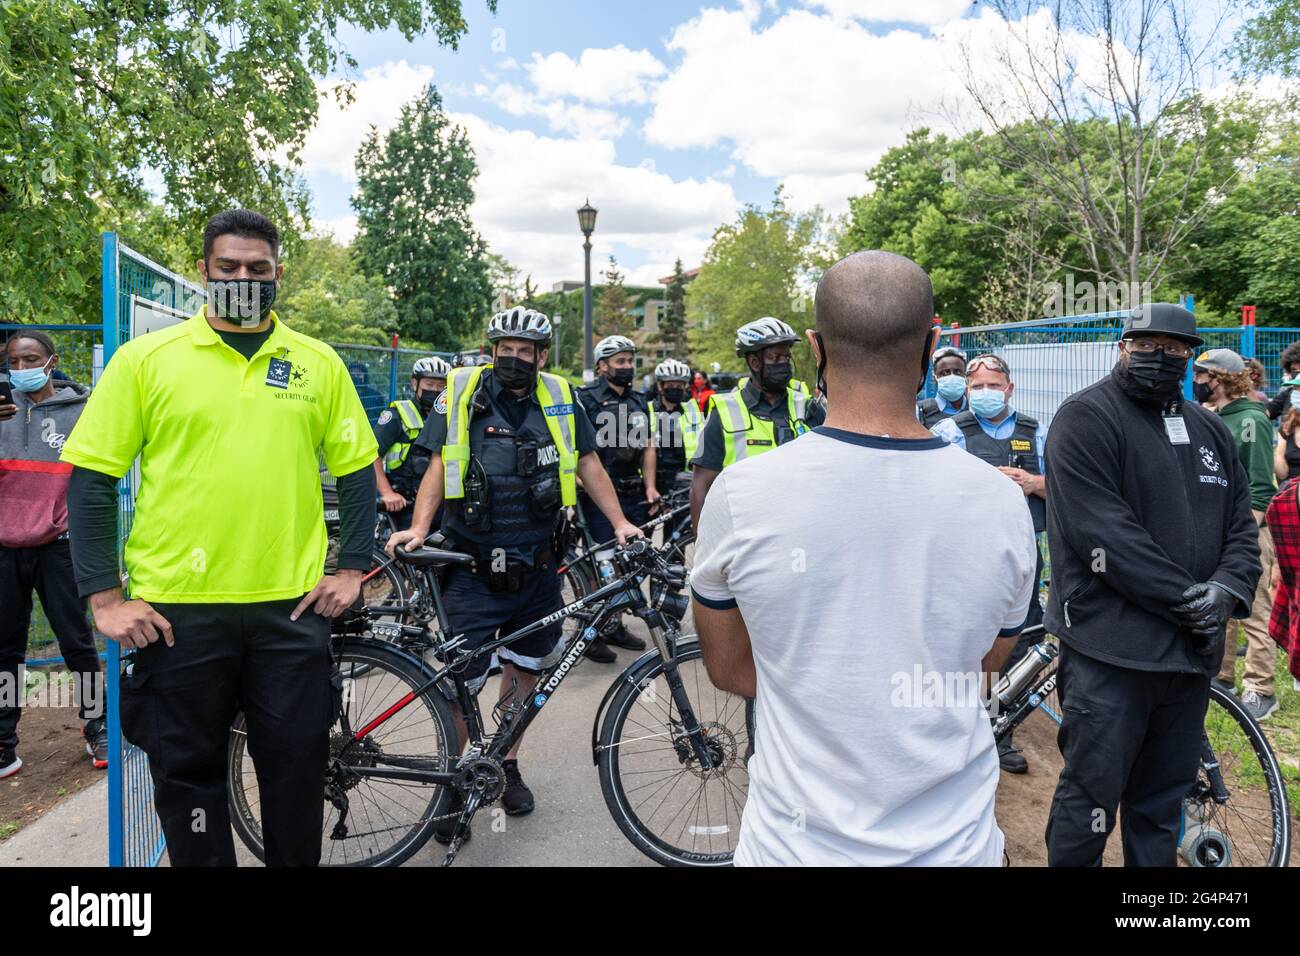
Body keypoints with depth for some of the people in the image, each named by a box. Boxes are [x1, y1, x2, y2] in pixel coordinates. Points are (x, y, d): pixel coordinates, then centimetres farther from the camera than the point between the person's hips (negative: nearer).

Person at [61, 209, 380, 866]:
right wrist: (105, 597, -5)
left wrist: (351, 568, 3)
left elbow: (356, 469, 11)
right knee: (188, 774, 12)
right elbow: (90, 479, 1)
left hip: (292, 606, 1)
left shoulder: (319, 363, 6)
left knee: (297, 769, 10)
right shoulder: (146, 358, 0)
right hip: (177, 611, -1)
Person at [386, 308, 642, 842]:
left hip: (536, 567, 3)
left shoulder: (559, 399, 6)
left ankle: (507, 766, 33)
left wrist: (619, 522, 3)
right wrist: (419, 528, -15)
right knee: (462, 682, -2)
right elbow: (438, 466, -3)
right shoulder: (462, 393, -1)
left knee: (524, 668, 14)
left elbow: (587, 464, 11)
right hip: (474, 566, -3)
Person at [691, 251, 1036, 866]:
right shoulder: (1003, 503, -12)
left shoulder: (741, 493, -17)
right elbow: (990, 660, 6)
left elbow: (727, 667, -2)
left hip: (795, 844, -1)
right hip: (956, 844, 2)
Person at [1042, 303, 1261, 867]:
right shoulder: (1086, 417, -7)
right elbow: (1101, 530, -17)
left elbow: (1242, 525, 14)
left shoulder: (1208, 429, 16)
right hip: (1111, 646, -7)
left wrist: (1227, 589, -7)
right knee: (1093, 795, 0)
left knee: (1164, 800, 18)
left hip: (1192, 648, 7)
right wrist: (1185, 598, -15)